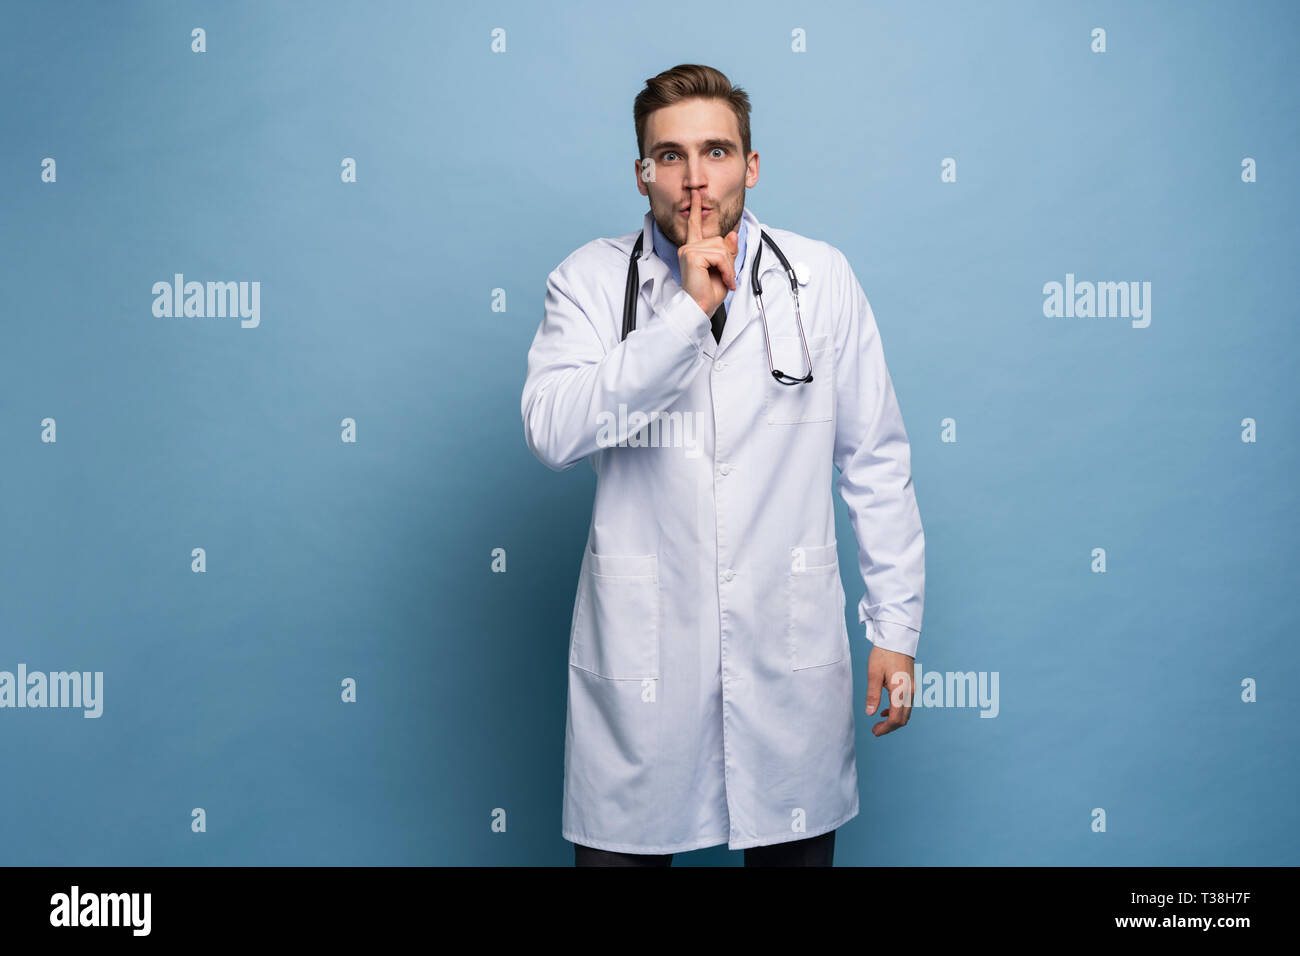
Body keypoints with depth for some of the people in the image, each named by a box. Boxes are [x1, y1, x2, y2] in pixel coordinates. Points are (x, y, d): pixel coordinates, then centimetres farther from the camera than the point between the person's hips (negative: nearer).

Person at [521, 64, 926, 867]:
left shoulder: (821, 277, 2)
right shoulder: (590, 281, -1)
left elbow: (876, 460, 5)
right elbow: (551, 433, -17)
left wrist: (897, 626, 3)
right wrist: (687, 313, -19)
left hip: (789, 651, 1)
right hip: (641, 649, -1)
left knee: (797, 852, 12)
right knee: (622, 847, 9)